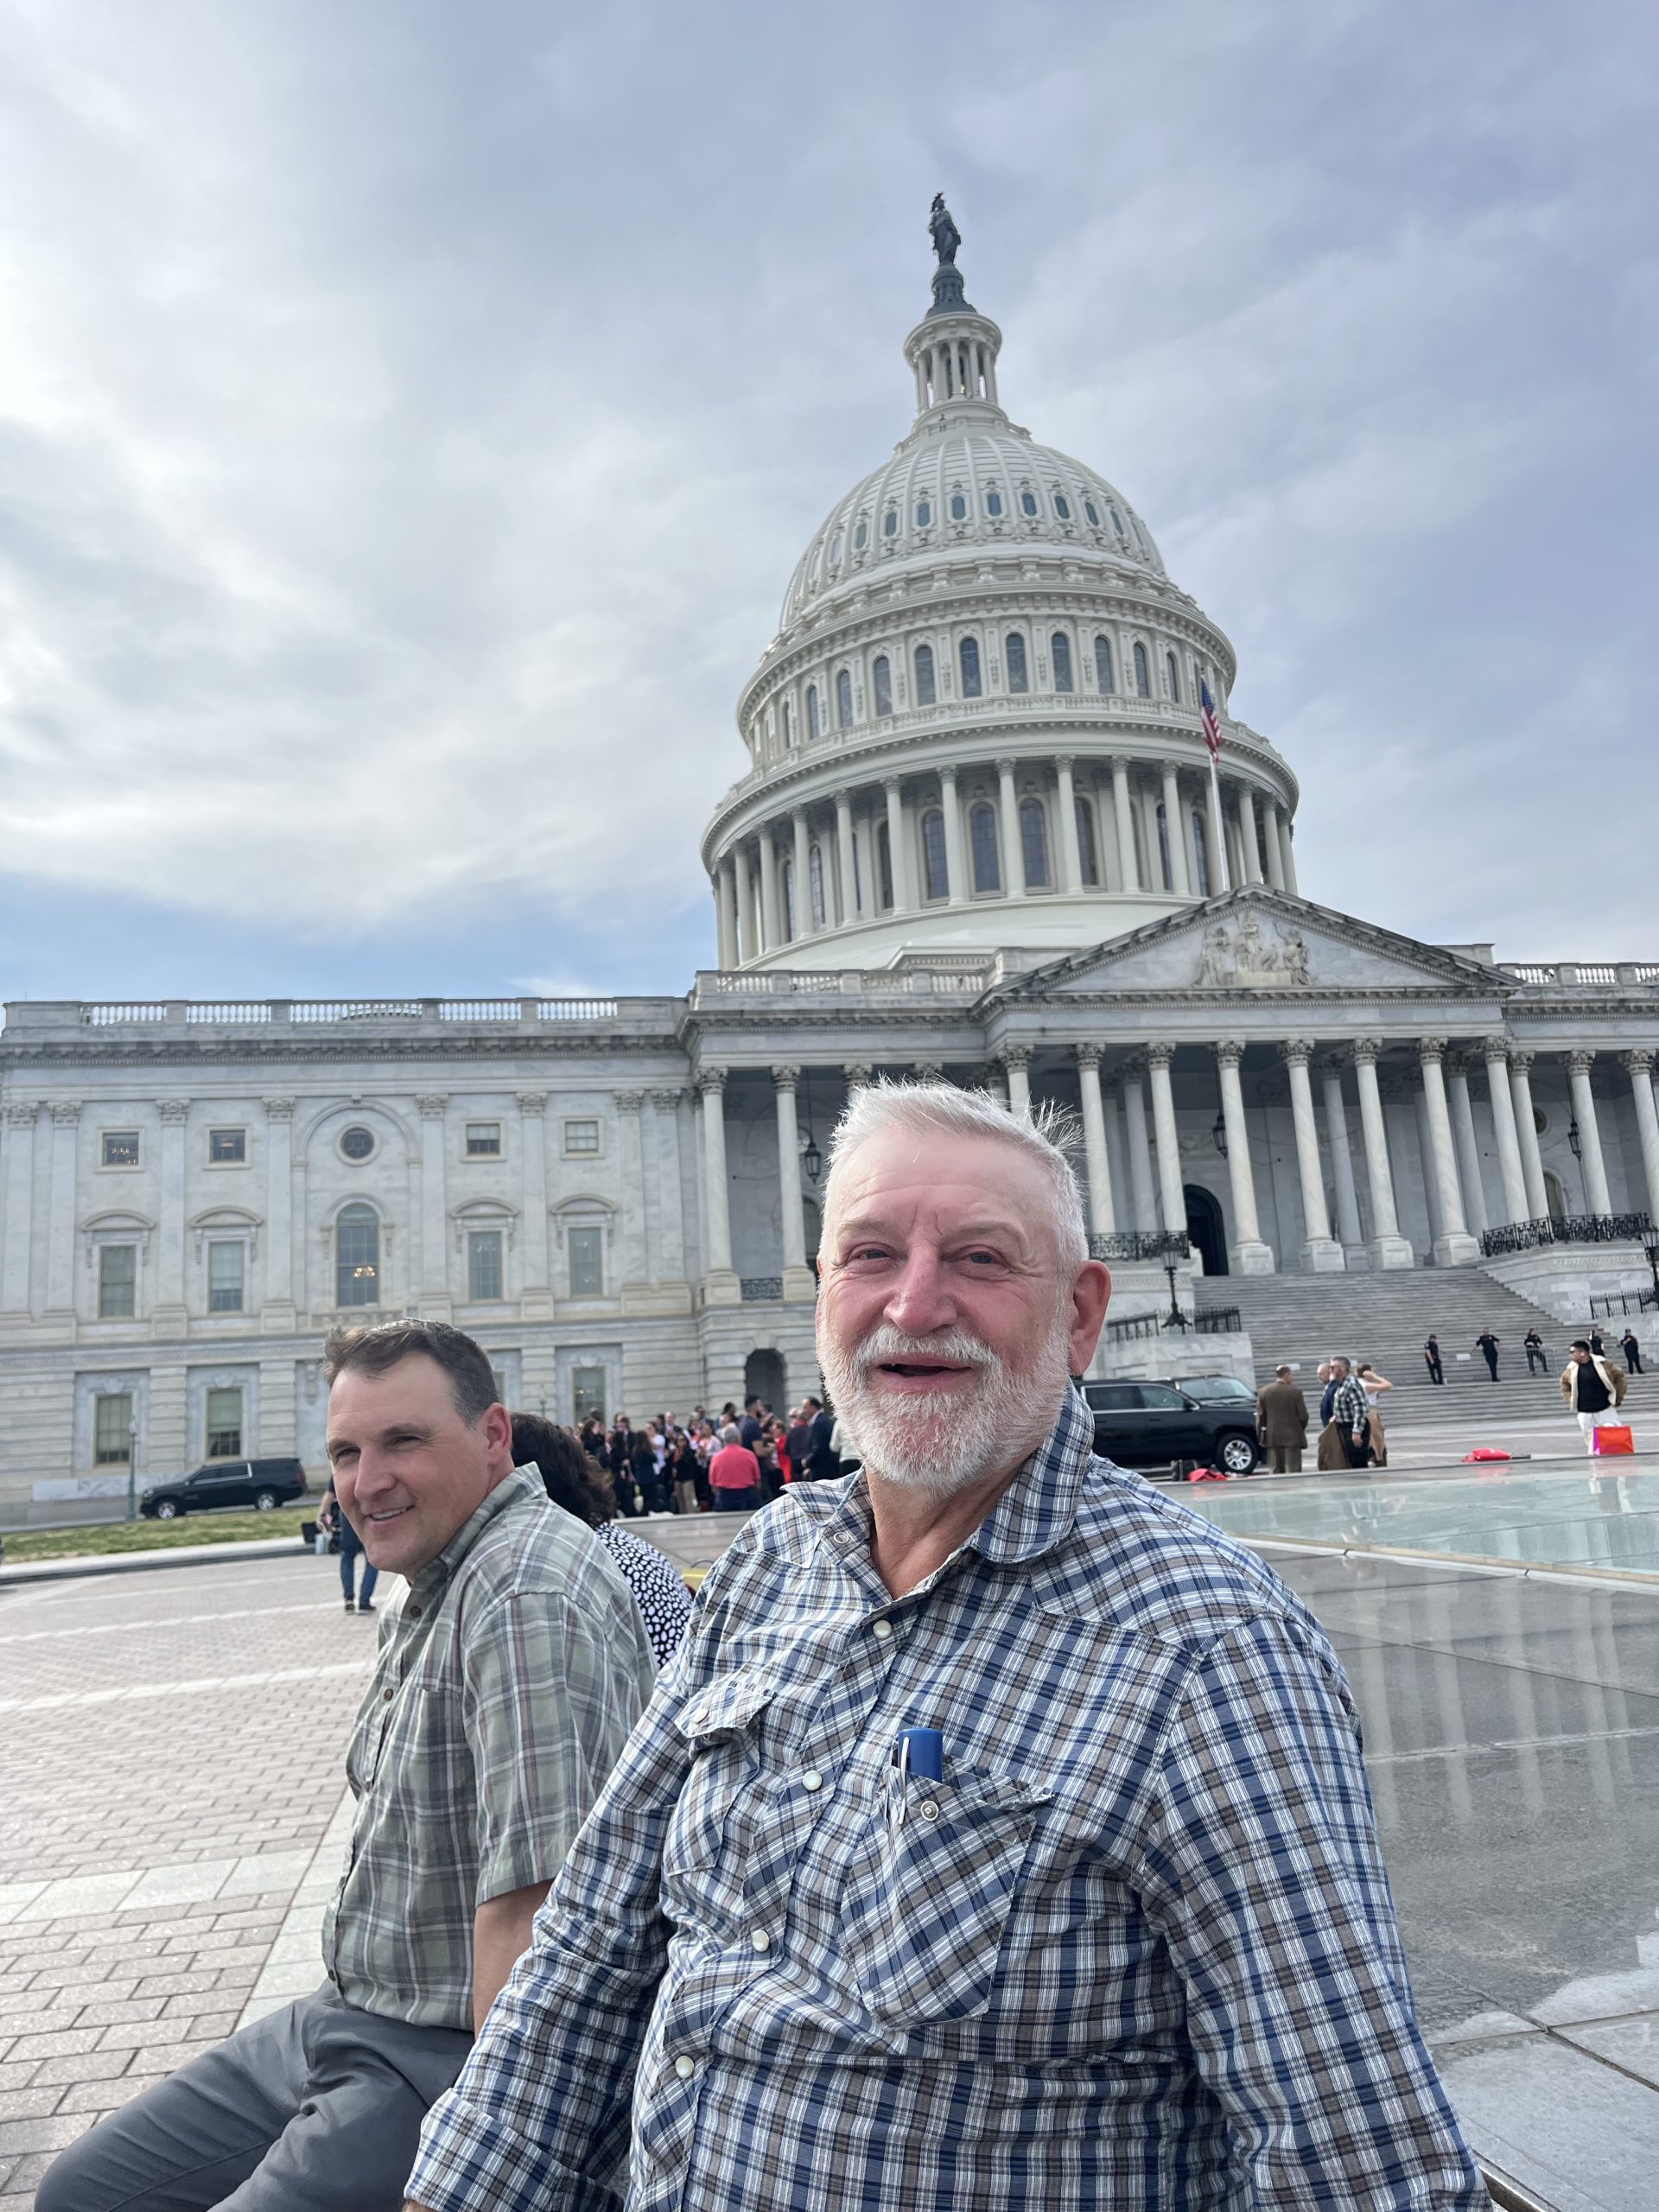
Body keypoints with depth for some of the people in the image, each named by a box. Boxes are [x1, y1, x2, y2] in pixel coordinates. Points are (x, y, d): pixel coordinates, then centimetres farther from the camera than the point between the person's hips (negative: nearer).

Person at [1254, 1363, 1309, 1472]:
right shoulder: (1295, 1391, -8)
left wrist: (1260, 1435, 10)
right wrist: (1300, 1429, 14)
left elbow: (1260, 1416, 2)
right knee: (1293, 1471, -1)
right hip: (1292, 1437, -3)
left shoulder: (1263, 1391, 1)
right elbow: (1303, 1415, -5)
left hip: (1272, 1438, 3)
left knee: (1276, 1471, 9)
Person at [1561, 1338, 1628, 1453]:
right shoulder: (1572, 1368, 1)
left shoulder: (1602, 1364, -9)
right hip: (1584, 1413, 2)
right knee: (1590, 1440, 5)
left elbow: (1619, 1376, 2)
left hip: (1605, 1410, -2)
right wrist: (1570, 1399, 6)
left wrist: (1619, 1398, 2)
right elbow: (1564, 1383, 18)